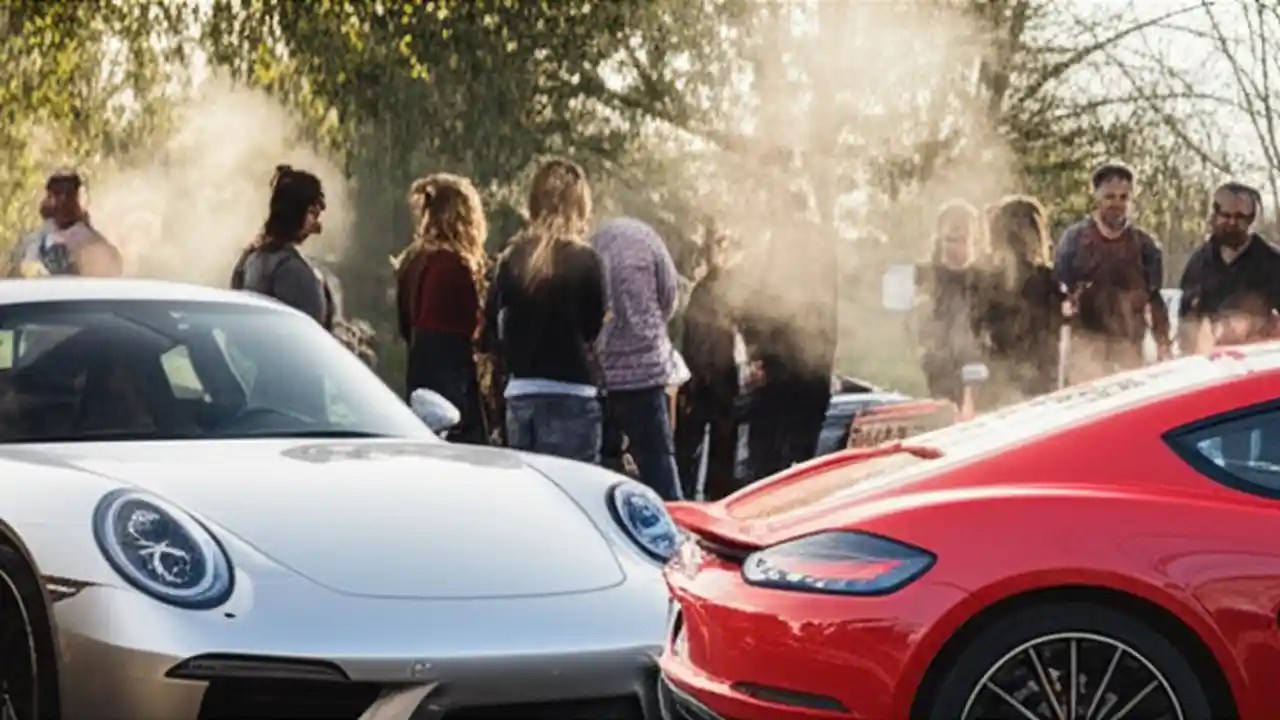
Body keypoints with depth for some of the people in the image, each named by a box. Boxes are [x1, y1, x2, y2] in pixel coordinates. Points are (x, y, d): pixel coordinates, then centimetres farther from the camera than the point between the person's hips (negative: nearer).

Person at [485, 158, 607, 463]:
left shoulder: (512, 258, 5)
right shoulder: (585, 259, -8)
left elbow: (493, 321, 7)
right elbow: (595, 325, -4)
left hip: (520, 394, 5)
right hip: (570, 395, -5)